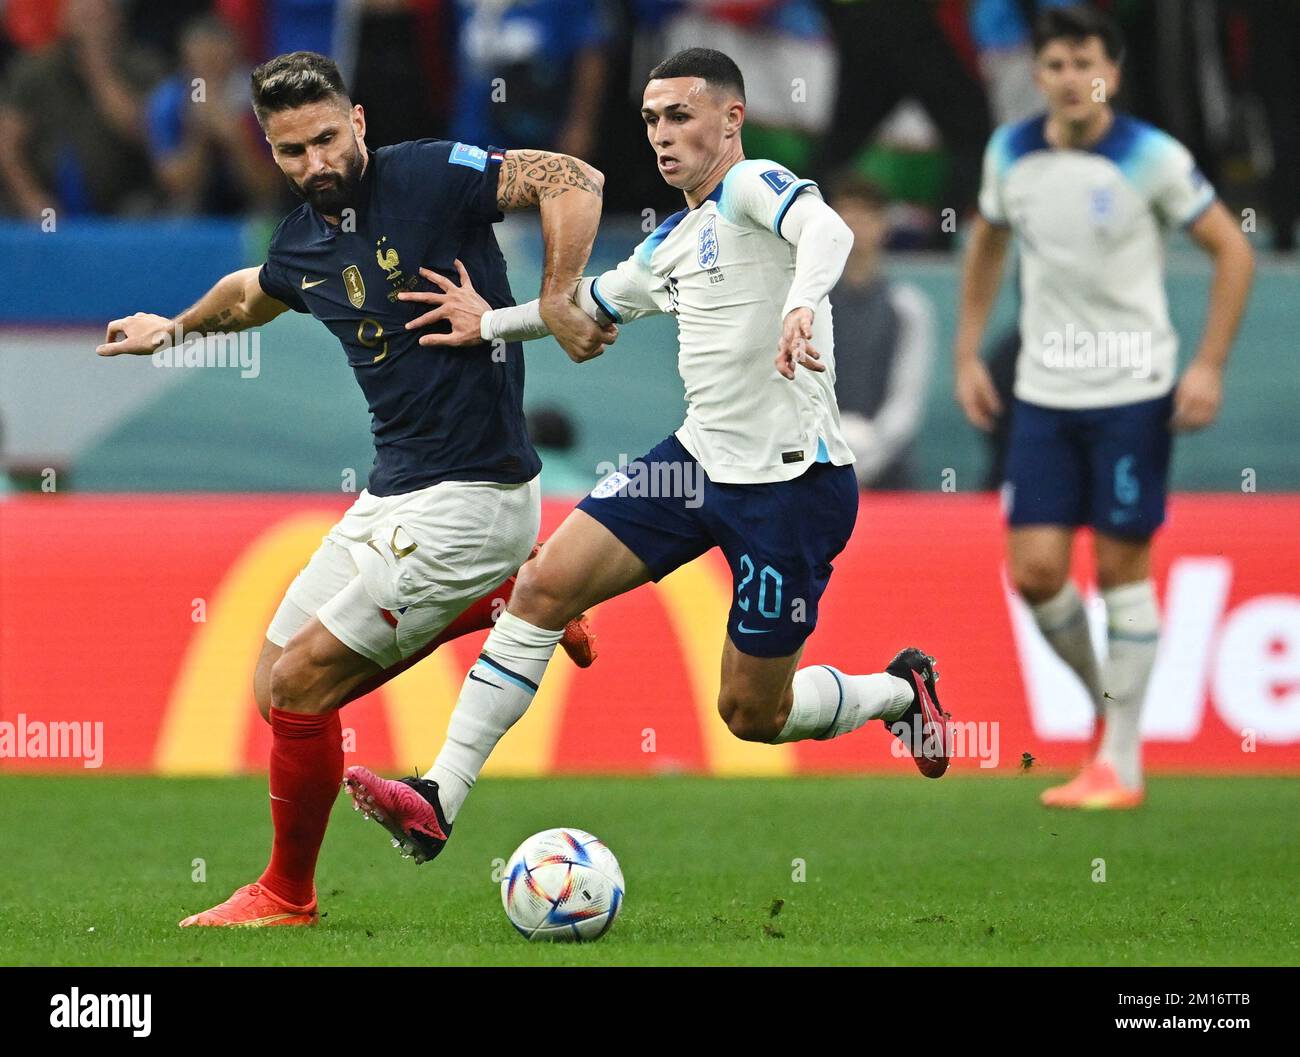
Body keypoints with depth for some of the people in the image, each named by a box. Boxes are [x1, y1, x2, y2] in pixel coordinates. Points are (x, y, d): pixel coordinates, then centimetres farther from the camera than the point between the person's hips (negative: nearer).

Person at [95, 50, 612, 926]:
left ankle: (288, 896, 12)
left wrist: (558, 302, -27)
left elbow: (574, 180, -20)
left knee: (300, 685, -8)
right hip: (390, 496, 9)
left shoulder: (428, 177, -13)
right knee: (278, 687, 11)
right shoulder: (304, 244, 9)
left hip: (470, 498, -9)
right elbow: (252, 294, 33)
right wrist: (176, 327, 49)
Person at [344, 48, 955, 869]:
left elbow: (827, 230, -35)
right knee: (546, 585, -6)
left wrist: (801, 305, -54)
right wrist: (491, 323, 30)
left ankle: (900, 693, 31)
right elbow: (596, 302, 33)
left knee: (754, 714, 0)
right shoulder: (671, 243, 13)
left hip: (793, 480, -8)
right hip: (700, 458, 8)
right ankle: (439, 801, -6)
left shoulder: (753, 186, -12)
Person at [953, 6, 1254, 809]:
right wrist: (968, 355, 14)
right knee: (1034, 570, -4)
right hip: (1043, 394, 4)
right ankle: (1106, 699, 22)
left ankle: (1121, 763, 6)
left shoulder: (1152, 159, -10)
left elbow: (1232, 250, -3)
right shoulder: (1010, 153, 2)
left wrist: (1210, 366, -10)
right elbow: (987, 245, 20)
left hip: (1134, 393, -4)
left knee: (1122, 568, -2)